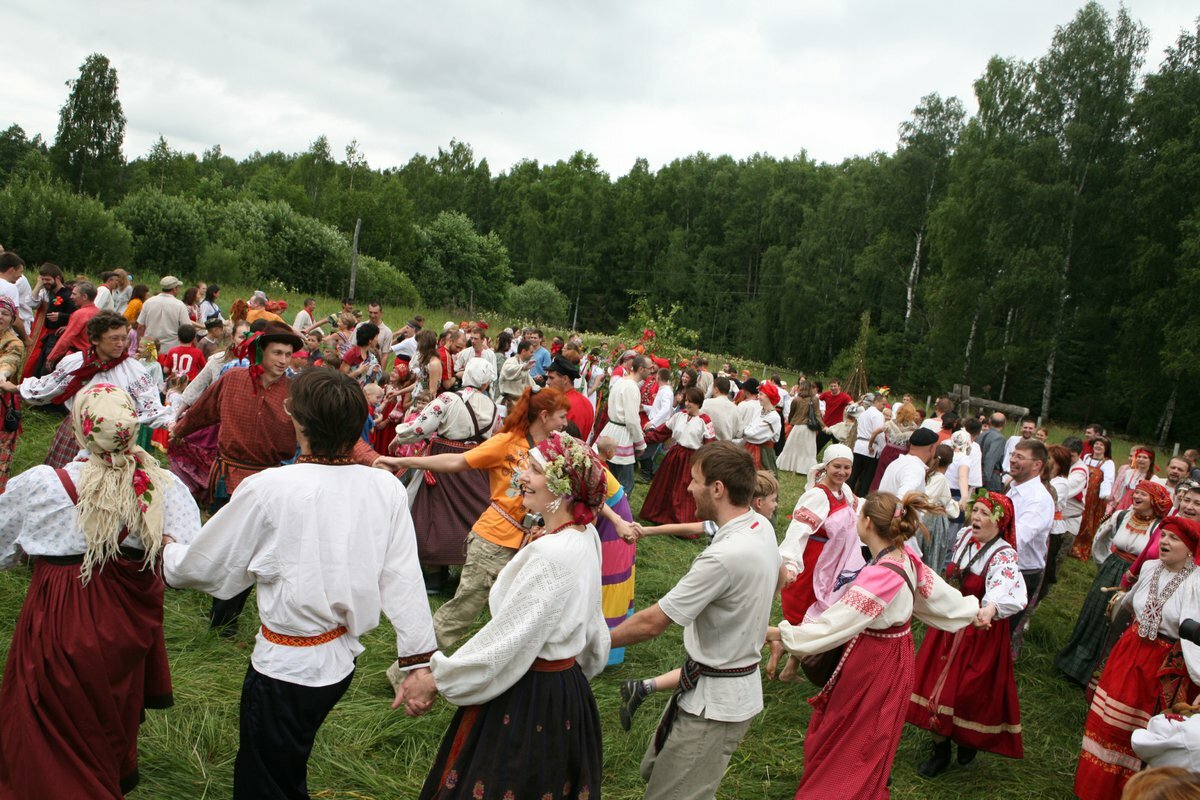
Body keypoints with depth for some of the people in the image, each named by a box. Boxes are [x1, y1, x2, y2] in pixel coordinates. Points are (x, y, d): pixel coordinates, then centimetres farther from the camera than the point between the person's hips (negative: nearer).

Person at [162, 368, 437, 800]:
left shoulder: (267, 489, -19)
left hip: (286, 667, -5)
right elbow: (403, 580, -8)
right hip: (343, 658, 5)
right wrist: (418, 661, -1)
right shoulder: (385, 488, -10)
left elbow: (200, 567, -6)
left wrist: (167, 550, 16)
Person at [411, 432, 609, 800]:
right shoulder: (586, 536, -1)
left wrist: (438, 678, -12)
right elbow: (591, 628, 11)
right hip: (567, 684, 9)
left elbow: (508, 636, -23)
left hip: (527, 697, -9)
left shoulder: (550, 555, -28)